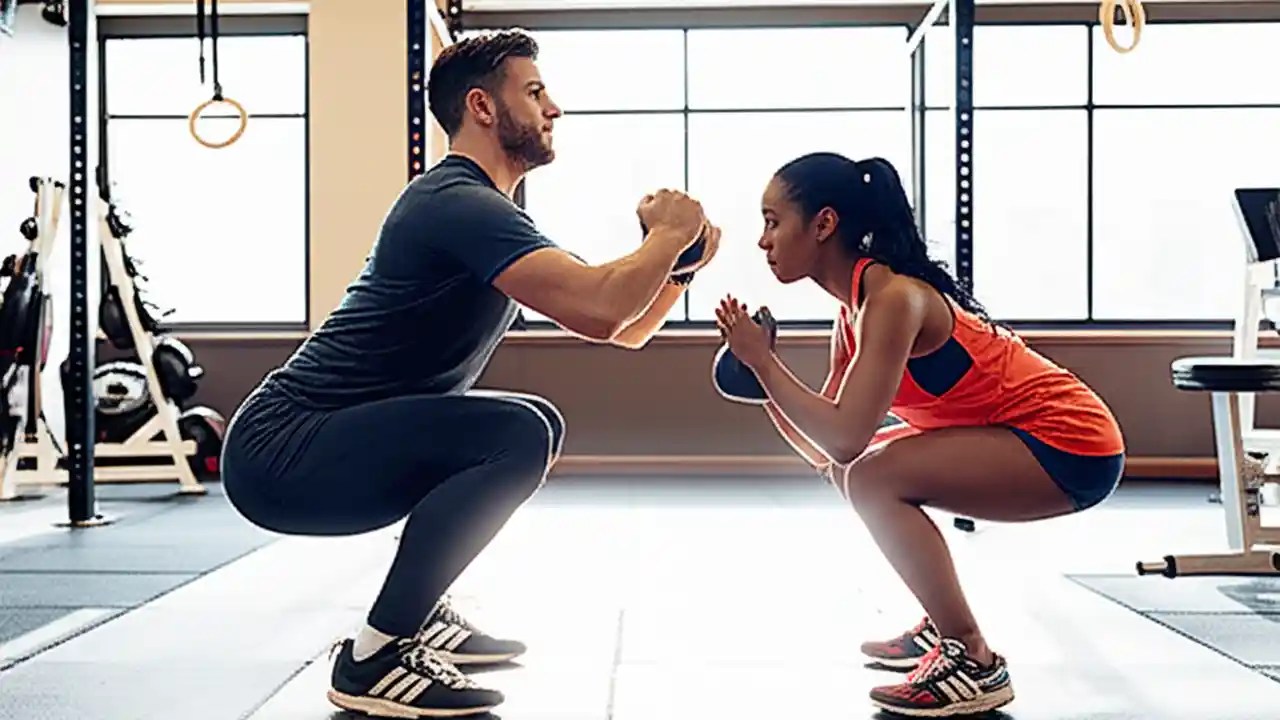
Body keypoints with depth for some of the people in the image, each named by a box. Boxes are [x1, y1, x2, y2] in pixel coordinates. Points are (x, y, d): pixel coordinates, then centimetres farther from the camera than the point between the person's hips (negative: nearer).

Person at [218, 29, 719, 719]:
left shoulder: (484, 211, 14)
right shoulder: (458, 204, -18)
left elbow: (624, 329, 16)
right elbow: (600, 309, -30)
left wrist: (678, 264, -1)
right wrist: (669, 232, -13)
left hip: (320, 446, 10)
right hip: (281, 454, -10)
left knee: (531, 425, 20)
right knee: (521, 435, -26)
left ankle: (421, 614, 18)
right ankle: (374, 659, -14)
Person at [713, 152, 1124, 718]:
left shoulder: (892, 296, -22)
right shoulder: (856, 304, 6)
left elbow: (845, 440, -29)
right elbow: (823, 450, 5)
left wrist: (763, 360, -21)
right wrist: (758, 374, -7)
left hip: (1071, 444, -10)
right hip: (1028, 436, 10)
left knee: (873, 477, -22)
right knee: (849, 472, 13)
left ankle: (976, 664, -10)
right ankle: (944, 627, 22)